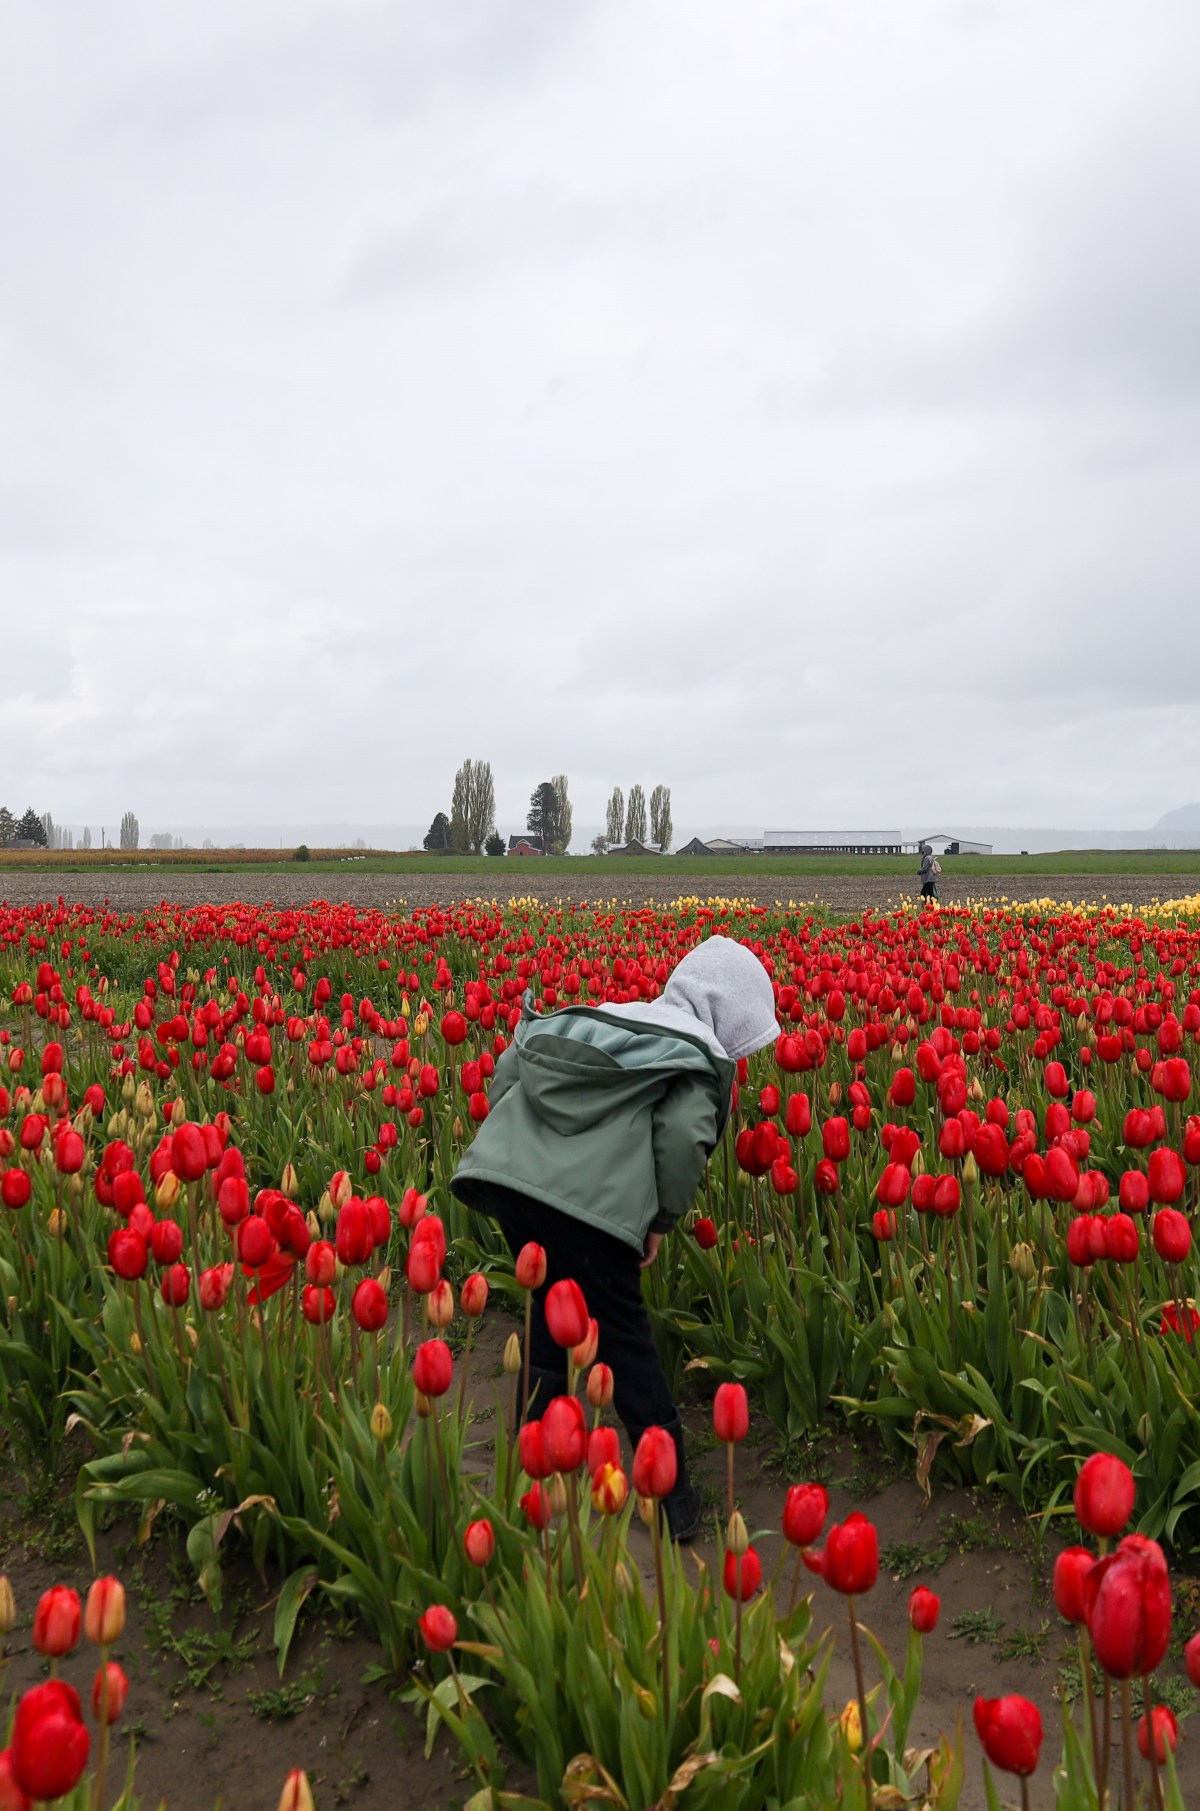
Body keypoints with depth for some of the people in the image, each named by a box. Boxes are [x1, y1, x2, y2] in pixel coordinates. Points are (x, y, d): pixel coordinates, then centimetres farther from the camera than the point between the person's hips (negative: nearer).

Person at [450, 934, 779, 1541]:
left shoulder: (602, 1015, 28)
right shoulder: (702, 1053, 9)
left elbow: (510, 1064, 23)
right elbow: (682, 1137, -8)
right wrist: (661, 1220, 5)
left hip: (504, 1171, 7)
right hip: (585, 1197, -6)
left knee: (552, 1315, 25)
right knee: (622, 1340, 8)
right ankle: (673, 1499, 16)